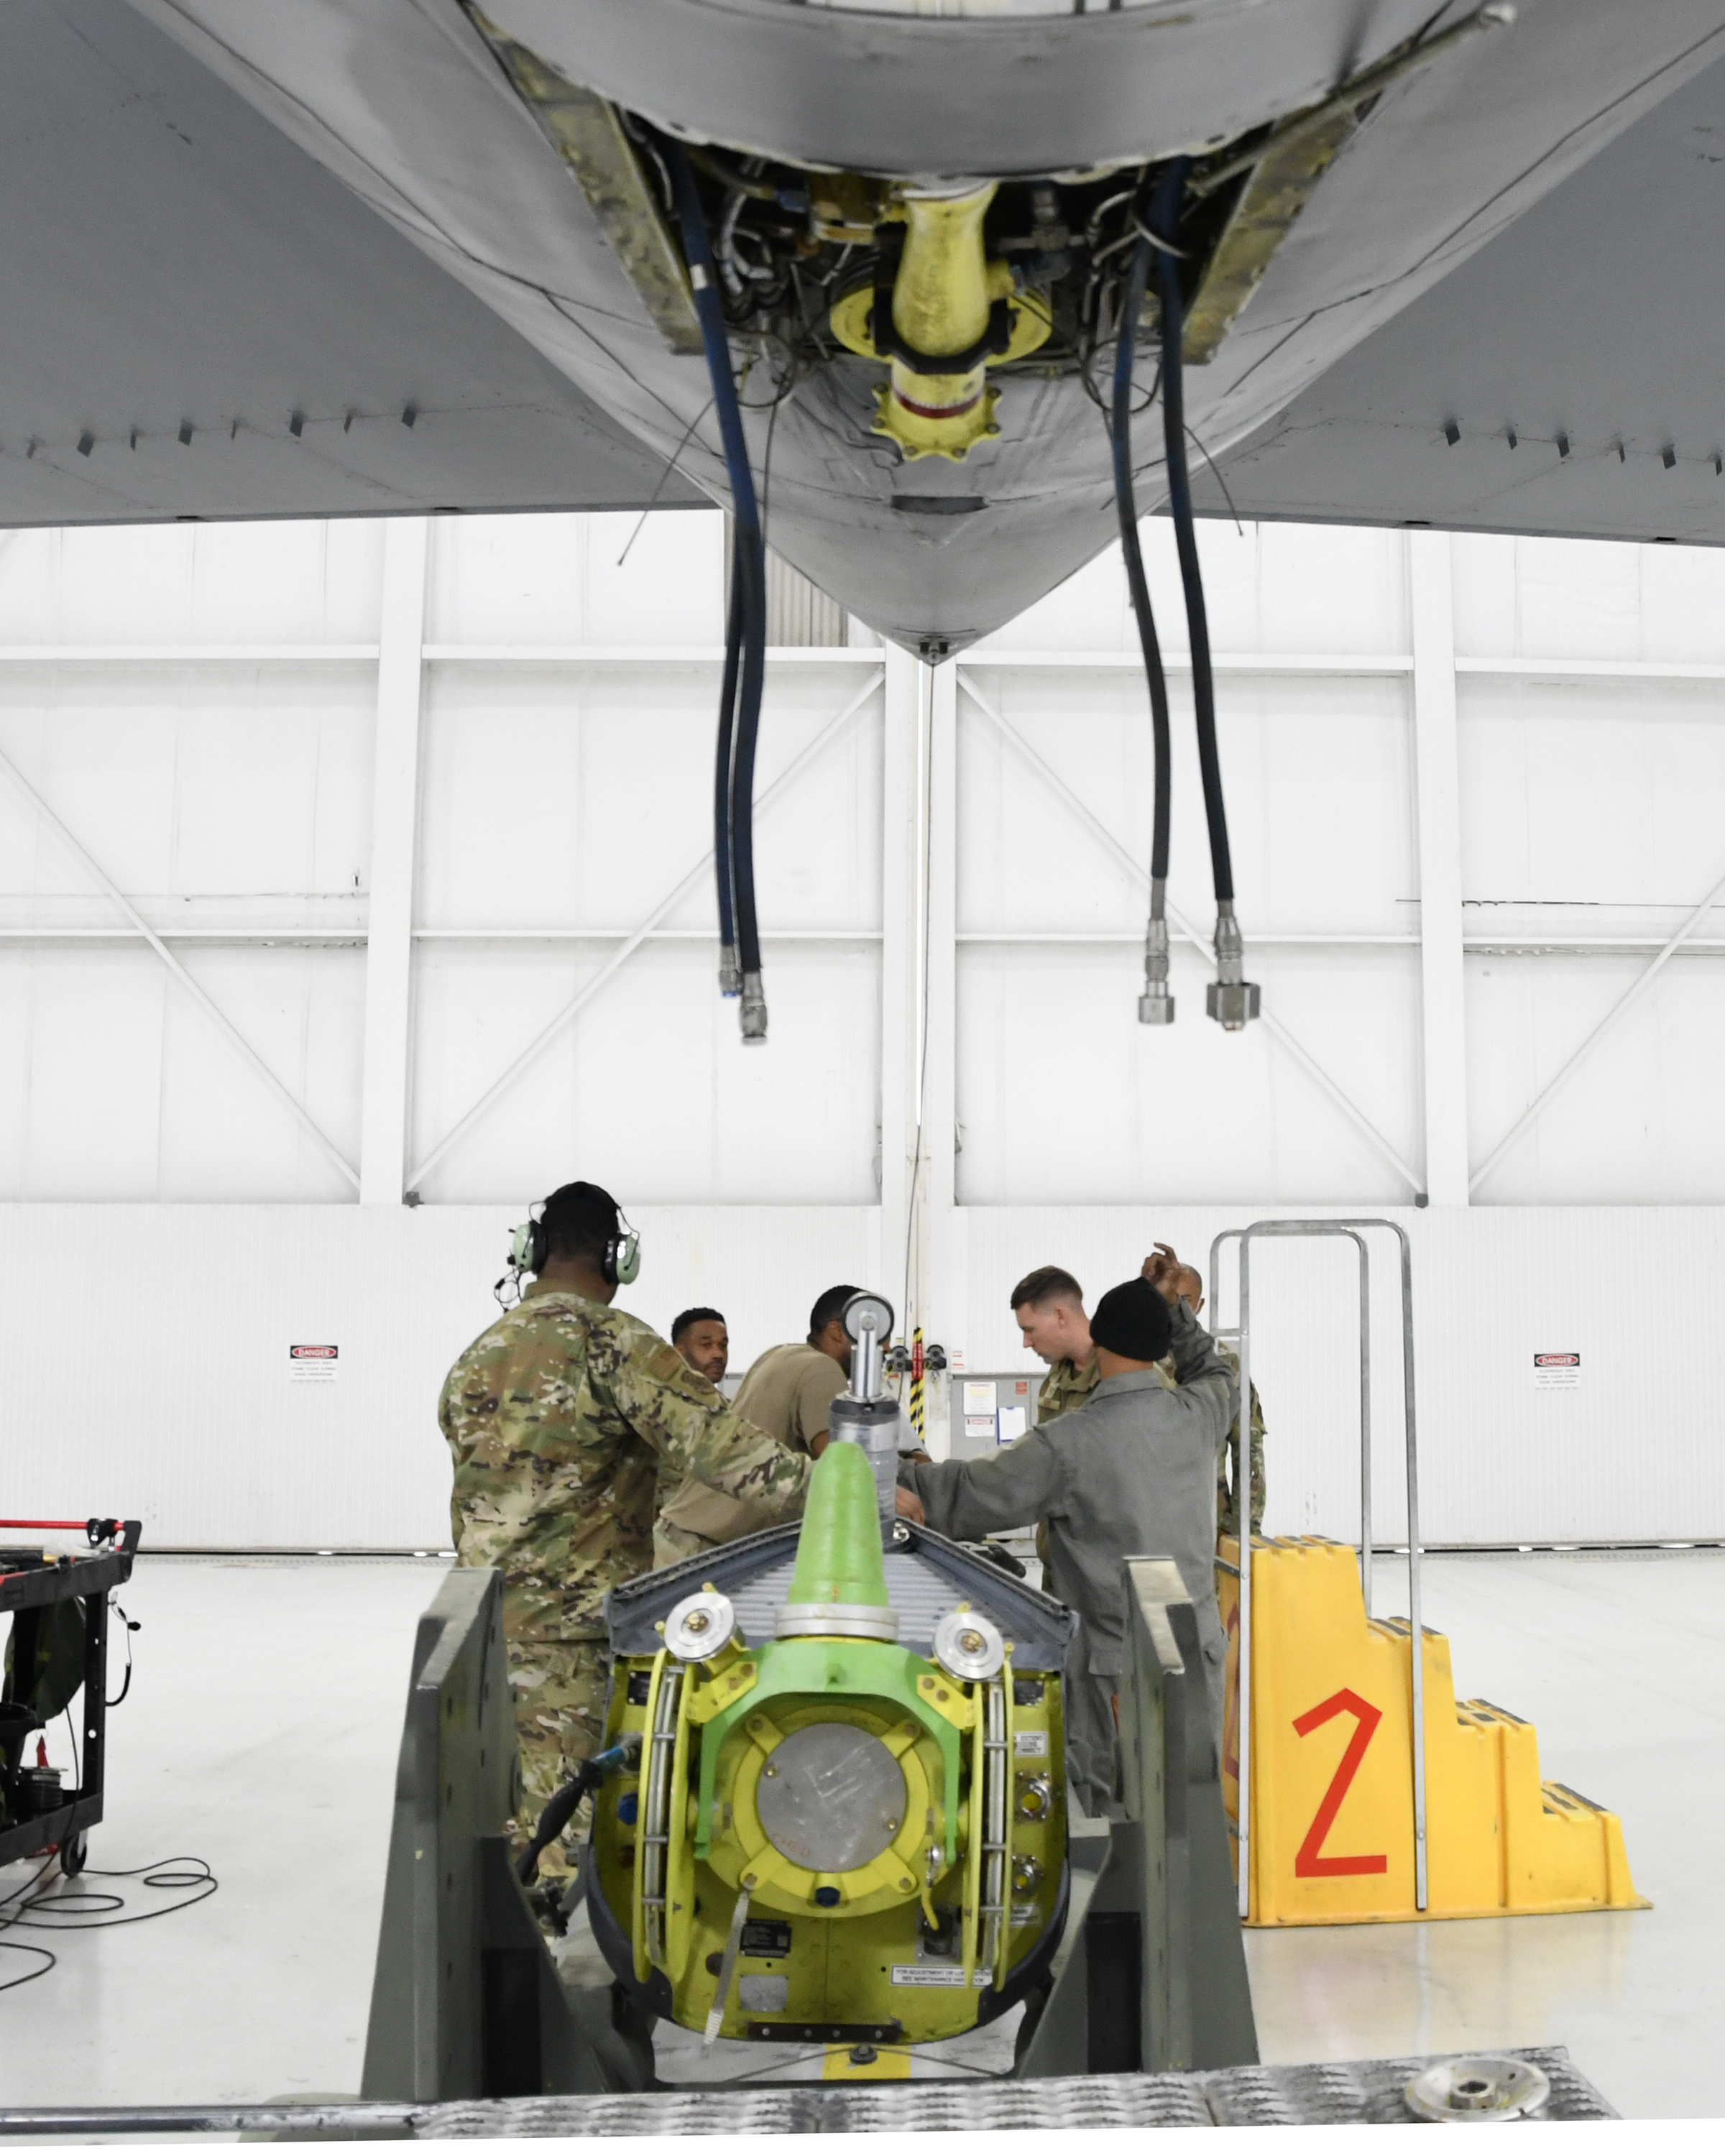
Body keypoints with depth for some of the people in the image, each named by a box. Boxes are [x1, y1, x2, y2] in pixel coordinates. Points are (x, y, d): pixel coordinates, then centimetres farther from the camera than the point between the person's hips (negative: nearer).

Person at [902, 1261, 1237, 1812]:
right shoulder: (1197, 1415, -2)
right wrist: (1172, 1308, 19)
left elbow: (967, 1496, -12)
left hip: (1112, 1662, -4)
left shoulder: (1067, 1444, -16)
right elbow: (1214, 1374, 23)